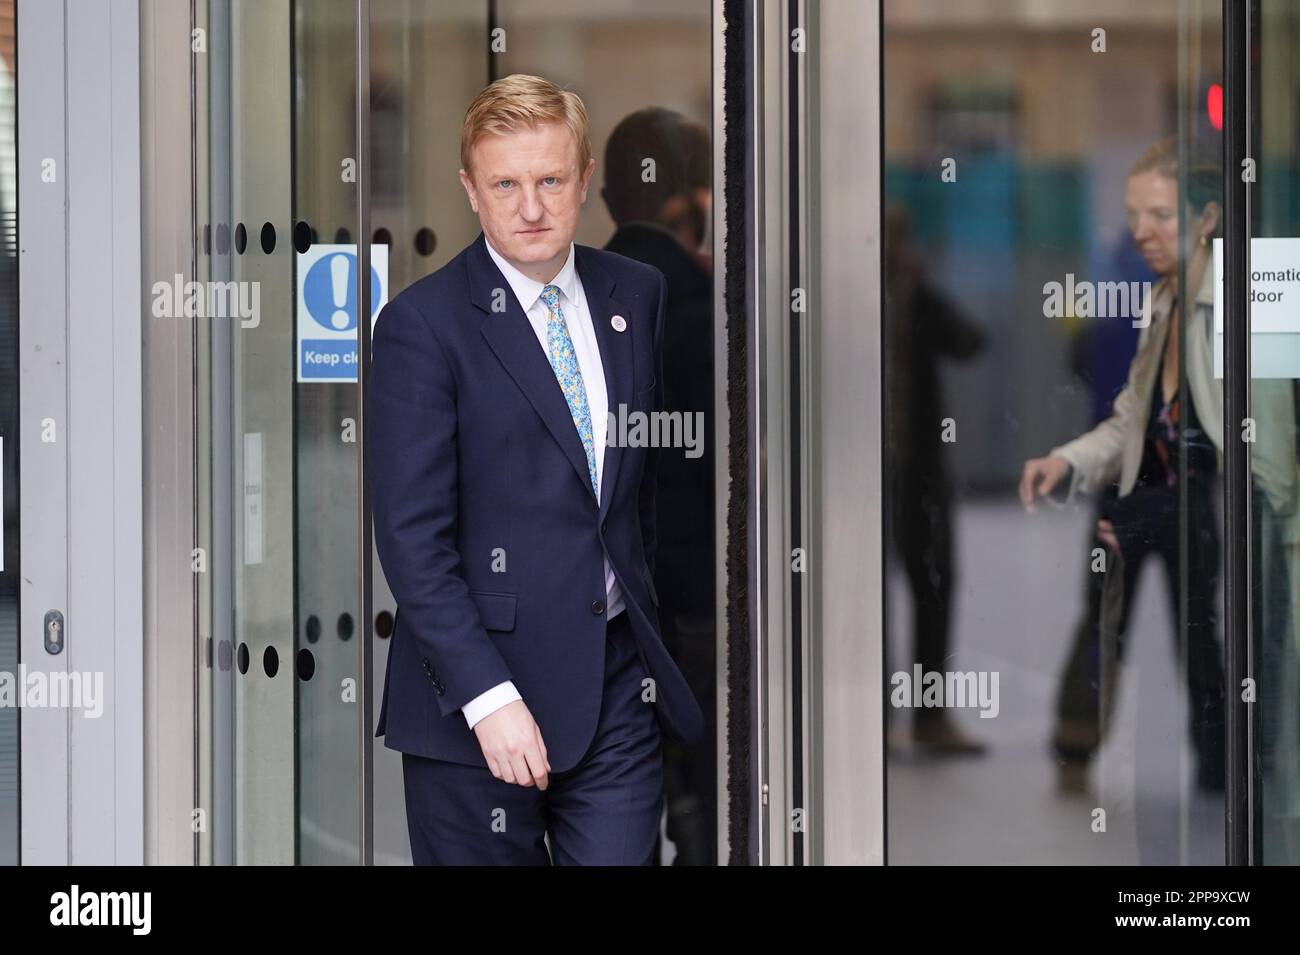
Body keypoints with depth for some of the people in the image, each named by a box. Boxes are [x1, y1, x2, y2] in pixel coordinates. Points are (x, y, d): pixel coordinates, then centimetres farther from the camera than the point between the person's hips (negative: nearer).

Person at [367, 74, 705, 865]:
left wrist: (648, 617, 14)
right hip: (482, 691, -4)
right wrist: (488, 697, -19)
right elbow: (413, 539, -12)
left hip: (620, 683, 4)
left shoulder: (636, 295, 9)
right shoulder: (423, 324, -9)